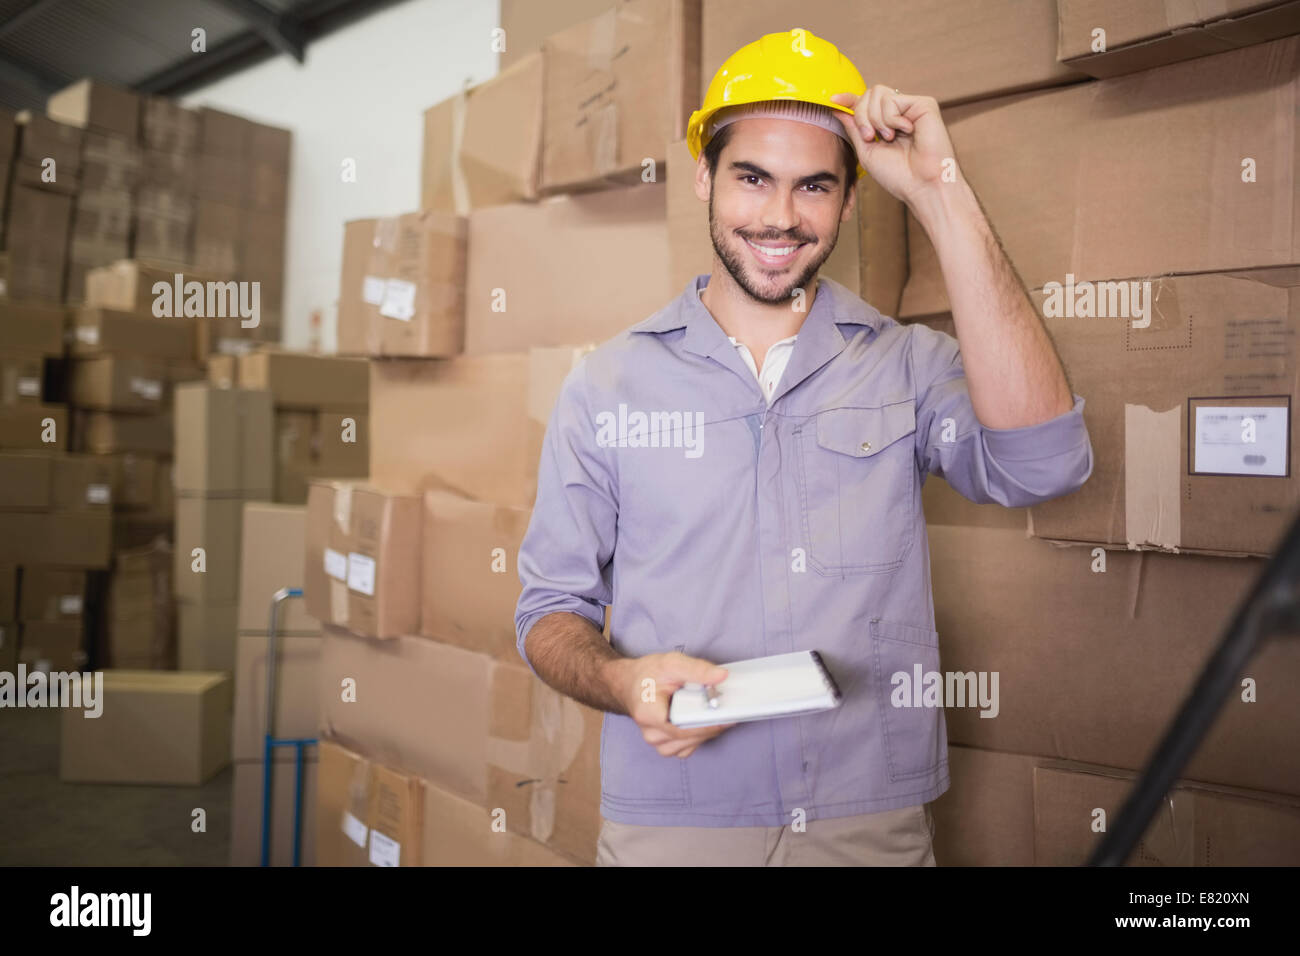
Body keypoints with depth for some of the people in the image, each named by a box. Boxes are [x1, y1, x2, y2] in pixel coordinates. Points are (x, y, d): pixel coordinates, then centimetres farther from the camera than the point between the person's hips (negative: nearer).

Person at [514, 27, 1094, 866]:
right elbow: (551, 611, 3)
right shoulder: (610, 384, 0)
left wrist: (940, 194, -18)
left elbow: (1041, 462, -20)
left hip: (877, 825, 1)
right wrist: (624, 681, -20)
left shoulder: (909, 365, 0)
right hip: (670, 825, 0)